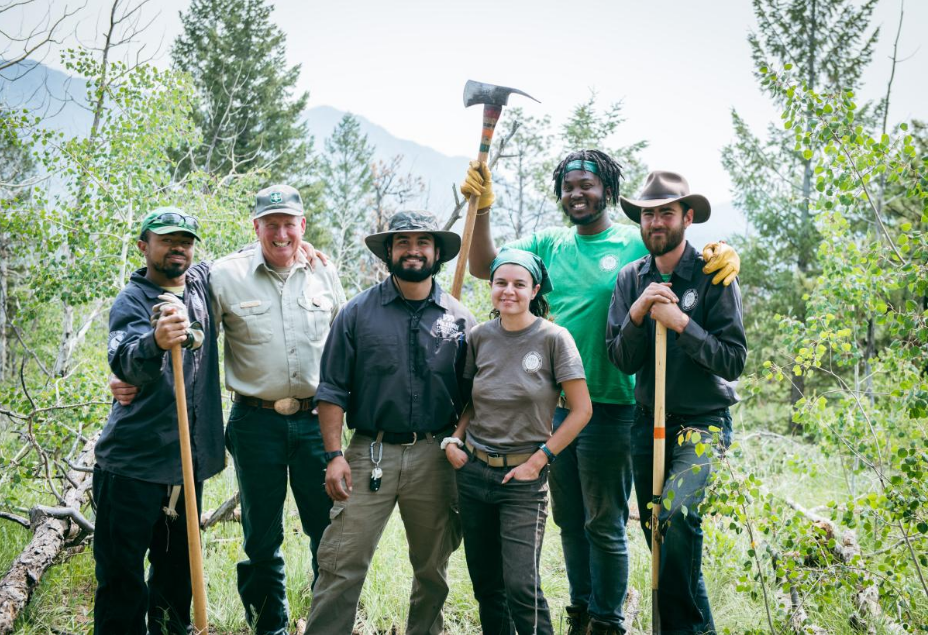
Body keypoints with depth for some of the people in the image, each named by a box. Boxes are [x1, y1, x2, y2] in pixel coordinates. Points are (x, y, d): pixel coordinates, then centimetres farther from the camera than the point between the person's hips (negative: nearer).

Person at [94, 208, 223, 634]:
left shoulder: (201, 283, 7)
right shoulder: (132, 301, -11)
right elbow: (126, 363, -31)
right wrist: (156, 342, -52)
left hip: (189, 464, 6)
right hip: (132, 466, -6)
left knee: (178, 575, 17)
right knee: (122, 582, -1)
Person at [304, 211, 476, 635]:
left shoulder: (459, 319, 6)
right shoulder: (358, 312, 2)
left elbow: (470, 397, 10)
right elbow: (332, 390, 1)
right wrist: (335, 454, -7)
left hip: (435, 457, 2)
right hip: (370, 453, -2)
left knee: (433, 568, 14)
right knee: (341, 567, -4)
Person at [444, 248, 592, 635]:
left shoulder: (553, 338, -9)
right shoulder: (480, 337, 3)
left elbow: (582, 409, -7)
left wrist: (539, 459, -10)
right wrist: (453, 440, 0)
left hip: (523, 478, -4)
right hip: (473, 470, 4)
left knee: (521, 586, -11)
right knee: (485, 583, 11)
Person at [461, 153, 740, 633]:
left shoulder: (636, 245, -3)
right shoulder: (549, 244, 9)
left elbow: (695, 262, -3)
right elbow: (484, 266, 7)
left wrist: (724, 254, -25)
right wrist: (481, 208, -5)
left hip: (609, 407, -5)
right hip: (554, 404, 5)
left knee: (605, 524, 3)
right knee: (570, 520, 16)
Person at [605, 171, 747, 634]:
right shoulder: (630, 278, 4)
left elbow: (733, 360, -13)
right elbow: (621, 360, 0)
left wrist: (681, 323, -22)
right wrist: (636, 315, -17)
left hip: (703, 421, -5)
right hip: (648, 421, 5)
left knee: (677, 516, -24)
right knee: (654, 529, 9)